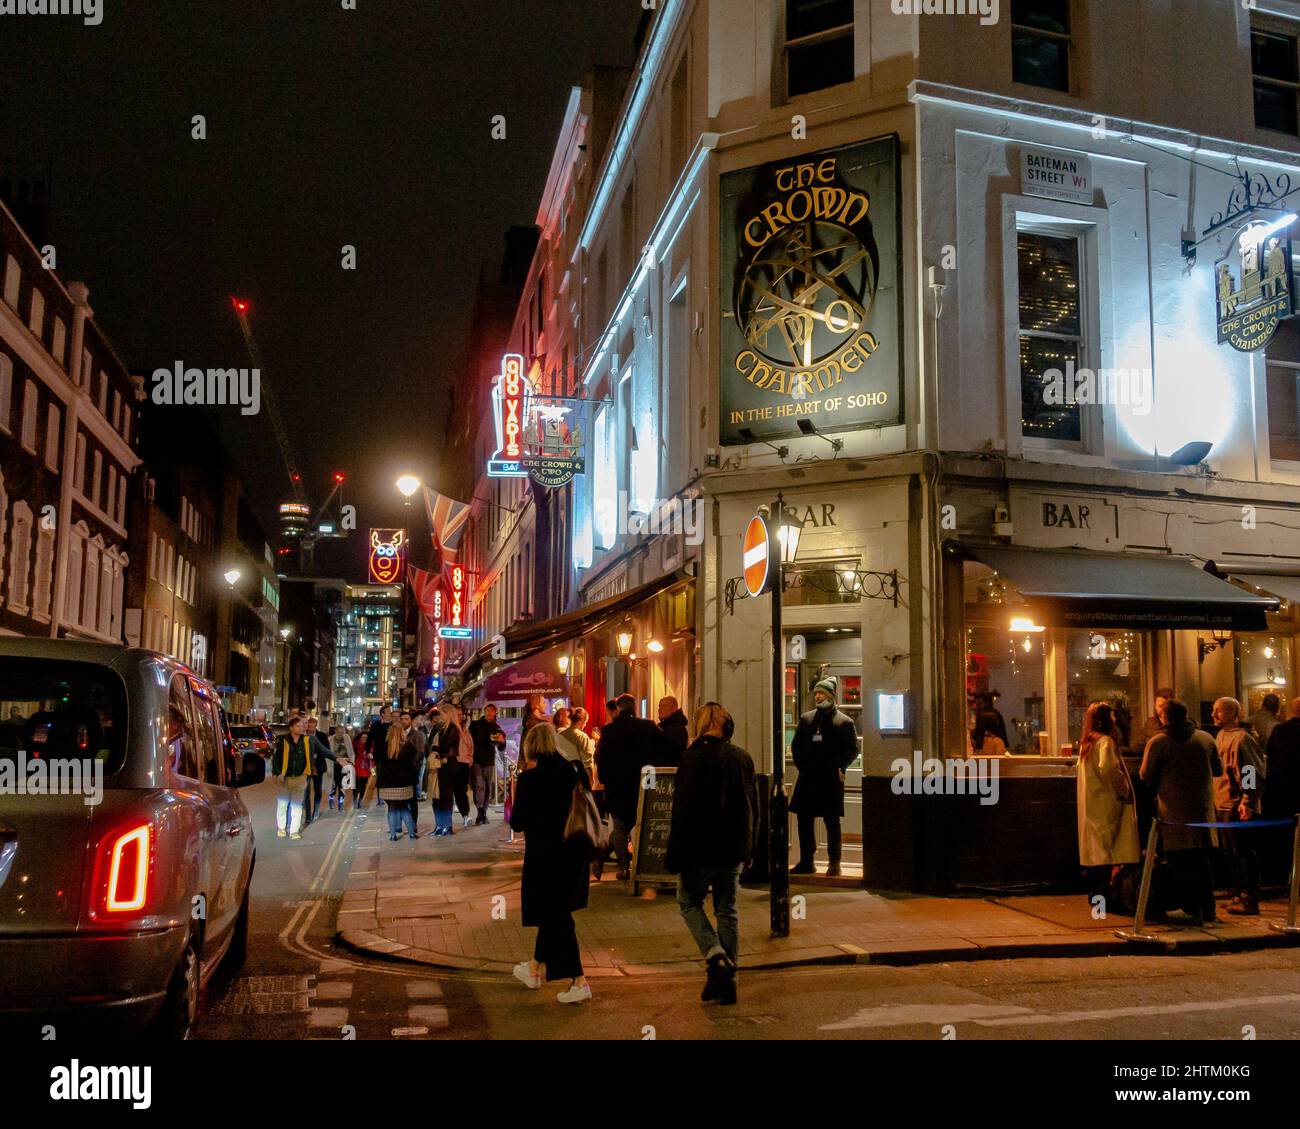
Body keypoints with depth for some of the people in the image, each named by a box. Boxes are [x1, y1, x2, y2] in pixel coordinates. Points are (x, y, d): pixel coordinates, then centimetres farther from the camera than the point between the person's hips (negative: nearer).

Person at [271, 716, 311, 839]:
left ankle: (294, 831, 9)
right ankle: (281, 828, 25)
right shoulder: (282, 740, -8)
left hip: (300, 777, 1)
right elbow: (275, 757, -4)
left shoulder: (306, 740, -1)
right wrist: (278, 773, -10)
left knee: (297, 805, 3)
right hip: (285, 778, -1)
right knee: (282, 804, 9)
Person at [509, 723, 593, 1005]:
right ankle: (536, 968, 36)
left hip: (545, 853, -6)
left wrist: (515, 793, 0)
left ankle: (579, 981, -1)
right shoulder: (574, 771, 0)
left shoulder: (530, 778, -15)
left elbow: (517, 823, -12)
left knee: (555, 916, 2)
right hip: (574, 850, 6)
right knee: (555, 911, 20)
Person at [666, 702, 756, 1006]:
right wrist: (749, 847, 22)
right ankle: (728, 980, 12)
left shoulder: (695, 757, -13)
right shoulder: (743, 758, 7)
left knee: (689, 903, 11)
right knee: (727, 910, 12)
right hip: (735, 849, 6)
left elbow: (683, 809, -15)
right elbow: (753, 807, 14)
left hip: (701, 848, -5)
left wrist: (674, 853, -10)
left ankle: (716, 957, -8)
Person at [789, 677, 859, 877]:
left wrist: (839, 767, -11)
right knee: (804, 820, 7)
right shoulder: (806, 719, 12)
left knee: (832, 822, 2)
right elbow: (796, 745, 18)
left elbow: (852, 750, -1)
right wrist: (801, 765, 6)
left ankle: (834, 864, 9)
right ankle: (806, 862, 17)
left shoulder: (844, 722, 0)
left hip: (831, 778, -4)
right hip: (808, 778, 4)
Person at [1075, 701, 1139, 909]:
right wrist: (1123, 788, -16)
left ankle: (1094, 892, 19)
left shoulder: (1086, 742, 14)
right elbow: (1107, 768, -29)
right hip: (1106, 803, -9)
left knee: (1095, 848, 13)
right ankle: (1104, 897, -7)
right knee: (1107, 848, -7)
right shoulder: (1105, 741, -14)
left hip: (1090, 804, 9)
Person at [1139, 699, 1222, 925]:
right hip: (1203, 809, 4)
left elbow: (1146, 777, -6)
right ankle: (1207, 908, 20)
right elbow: (1218, 770, 13)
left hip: (1174, 811, -4)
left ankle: (1192, 909, 1)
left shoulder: (1157, 742, -10)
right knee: (1202, 861, 15)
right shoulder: (1206, 738, 2)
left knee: (1180, 863, 2)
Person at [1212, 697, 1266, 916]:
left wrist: (1248, 802, -23)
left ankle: (1250, 900, 3)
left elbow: (1254, 774, -18)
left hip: (1238, 807, -10)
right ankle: (1239, 895, 27)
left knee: (1244, 853, -3)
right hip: (1223, 805, 10)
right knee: (1231, 853, 17)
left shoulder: (1241, 738, -15)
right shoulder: (1221, 735, 14)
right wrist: (1215, 799, 21)